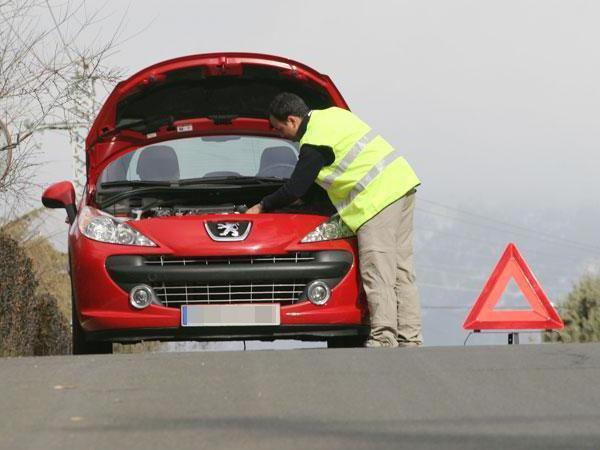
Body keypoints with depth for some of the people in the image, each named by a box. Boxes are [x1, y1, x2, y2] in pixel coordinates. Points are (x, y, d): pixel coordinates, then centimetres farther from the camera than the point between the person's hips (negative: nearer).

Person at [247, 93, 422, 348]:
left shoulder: (315, 144, -11)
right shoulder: (332, 115, 17)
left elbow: (293, 190, -9)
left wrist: (262, 207, 7)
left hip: (378, 198, -10)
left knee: (377, 272, -11)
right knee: (401, 270, 9)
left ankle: (384, 338, -16)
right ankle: (410, 338, 9)